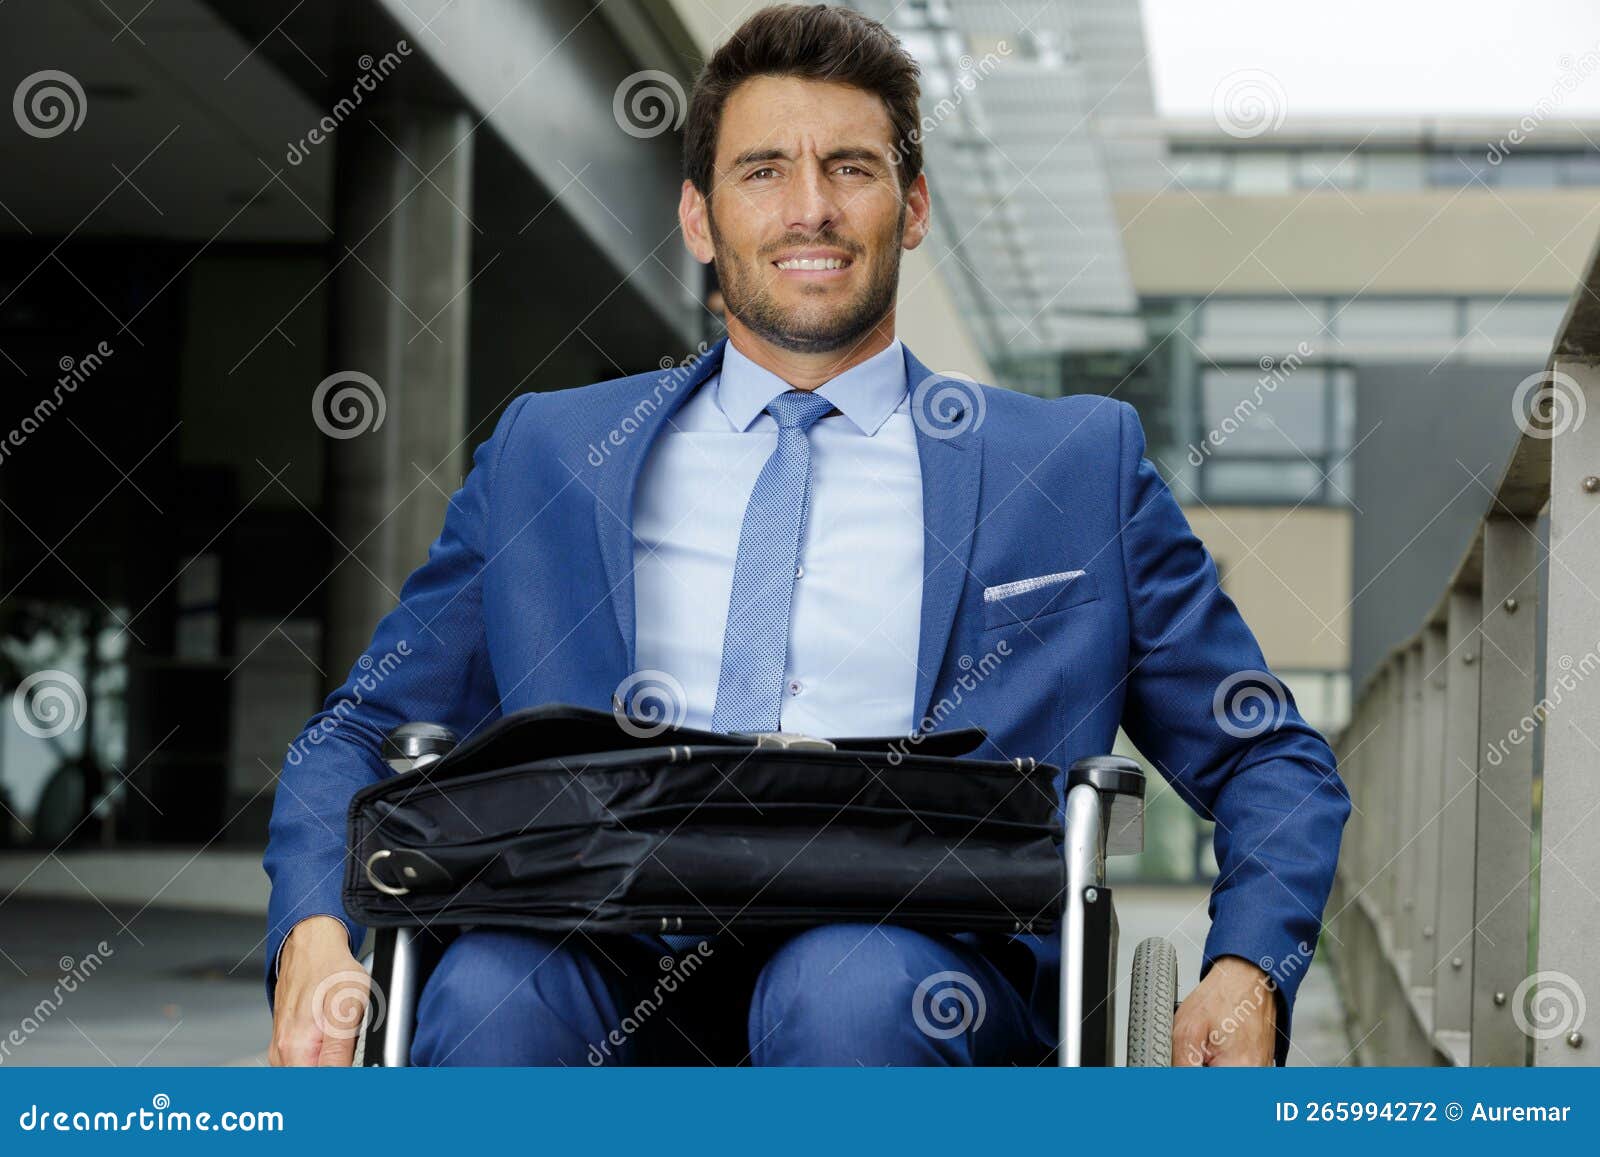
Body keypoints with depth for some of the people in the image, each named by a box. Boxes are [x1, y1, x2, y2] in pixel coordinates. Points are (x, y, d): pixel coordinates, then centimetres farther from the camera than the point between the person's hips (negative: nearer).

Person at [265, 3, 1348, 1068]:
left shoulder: (1079, 465, 17)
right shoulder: (546, 454, 21)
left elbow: (1268, 761, 18)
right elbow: (360, 734, 20)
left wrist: (1243, 978, -3)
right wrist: (316, 938, -2)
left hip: (914, 957, -1)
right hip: (618, 949, 1)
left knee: (850, 988, -37)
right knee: (486, 999, -34)